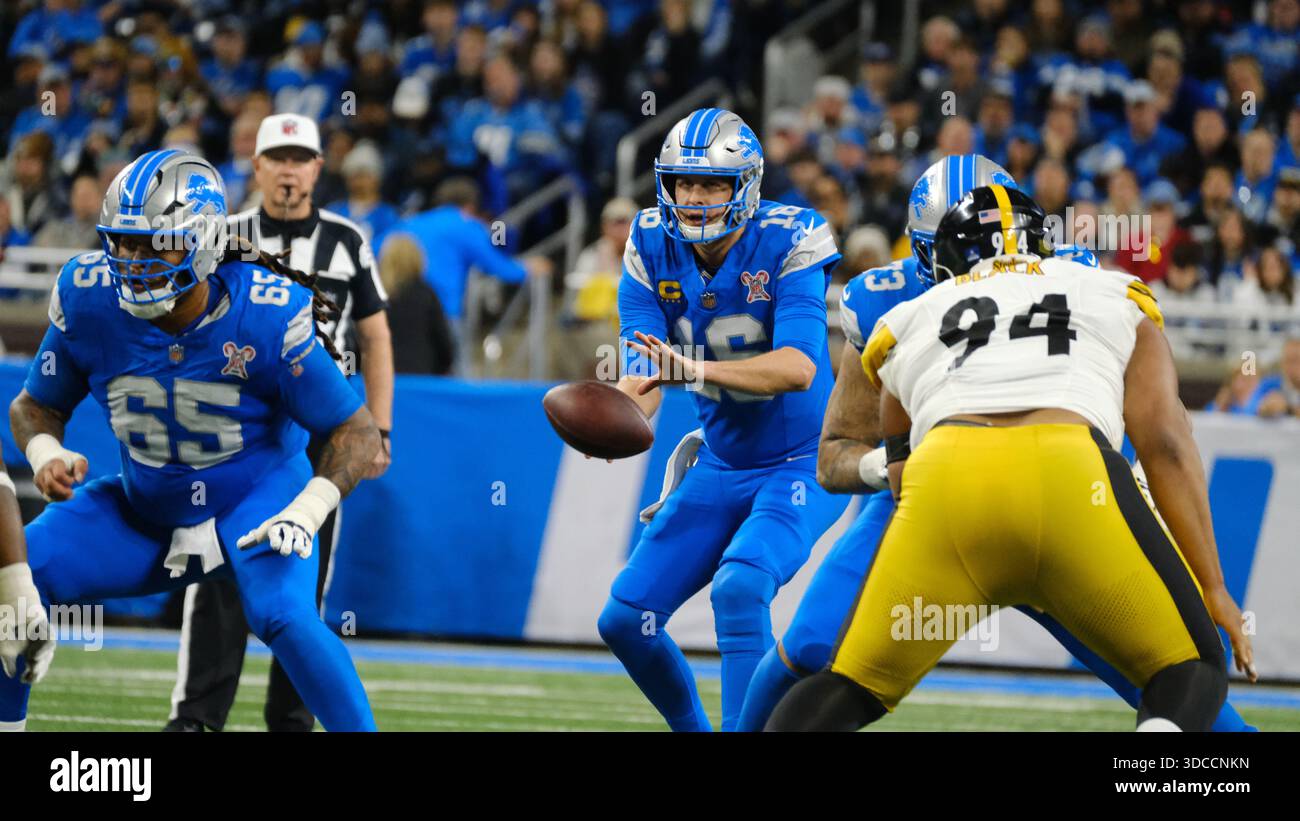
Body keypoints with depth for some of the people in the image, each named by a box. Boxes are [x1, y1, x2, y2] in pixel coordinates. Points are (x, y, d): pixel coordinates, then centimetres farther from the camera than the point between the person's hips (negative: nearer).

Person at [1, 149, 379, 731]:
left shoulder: (268, 315, -26)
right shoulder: (88, 298, -16)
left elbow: (356, 430, -16)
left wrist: (307, 512, -31)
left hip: (257, 498, -4)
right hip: (143, 510, 4)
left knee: (284, 618, -32)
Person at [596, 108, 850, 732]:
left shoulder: (788, 242, -21)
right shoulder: (653, 248, -6)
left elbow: (799, 368, -33)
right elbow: (645, 374, -12)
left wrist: (695, 369, -47)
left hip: (804, 464, -6)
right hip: (720, 464, 6)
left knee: (738, 589, -31)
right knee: (625, 620, 3)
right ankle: (692, 729, 26)